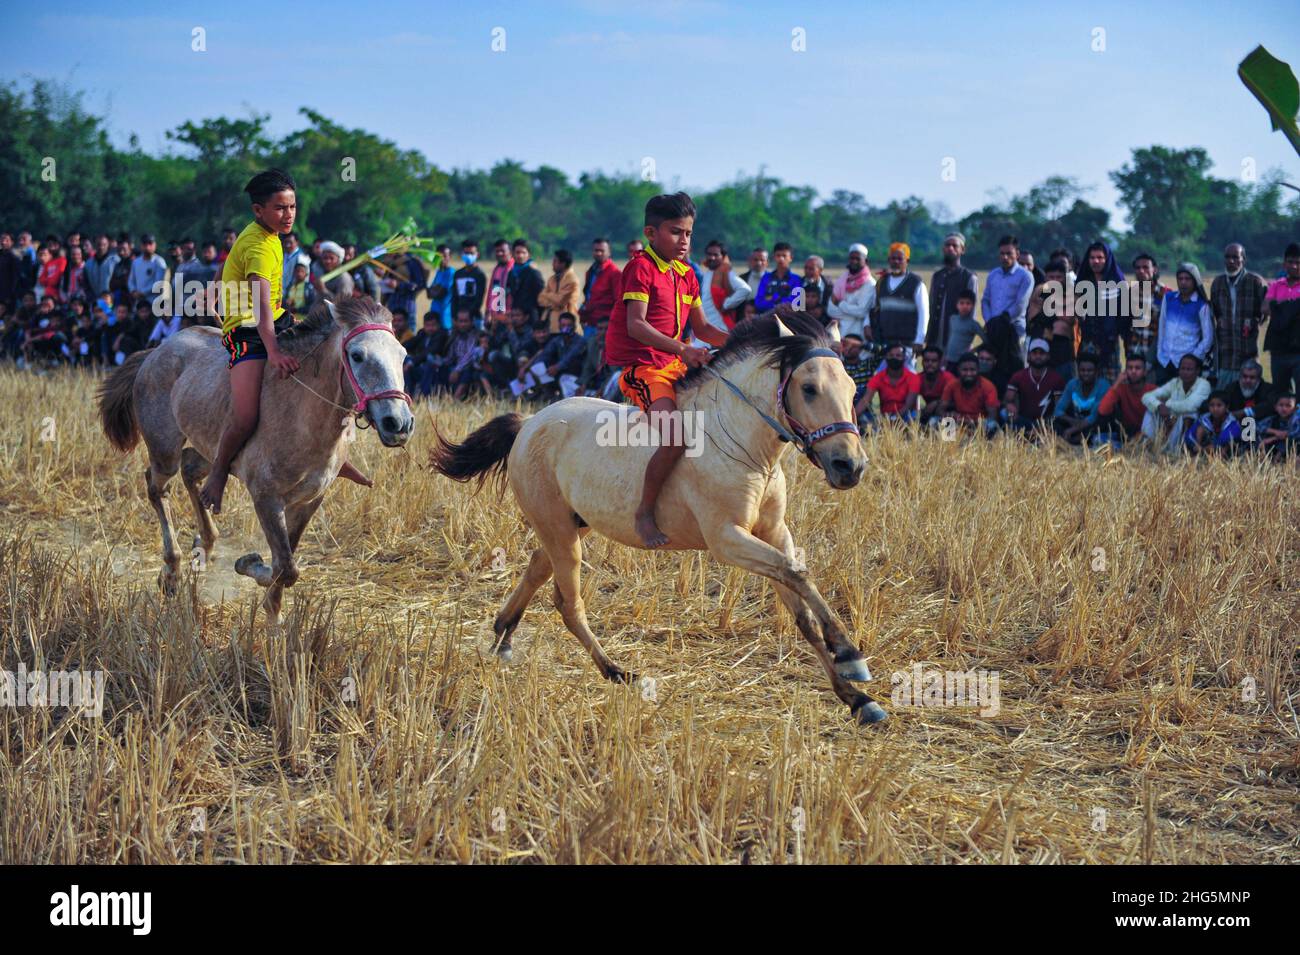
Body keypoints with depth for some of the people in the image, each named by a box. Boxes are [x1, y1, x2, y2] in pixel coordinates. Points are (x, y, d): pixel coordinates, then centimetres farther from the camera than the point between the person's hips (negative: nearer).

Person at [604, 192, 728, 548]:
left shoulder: (686, 274, 16)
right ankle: (644, 512, -17)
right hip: (641, 368, -9)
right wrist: (681, 349, -33)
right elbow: (635, 325, -22)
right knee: (676, 438, -28)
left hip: (675, 365, 9)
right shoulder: (641, 268, -10)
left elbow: (701, 328, 21)